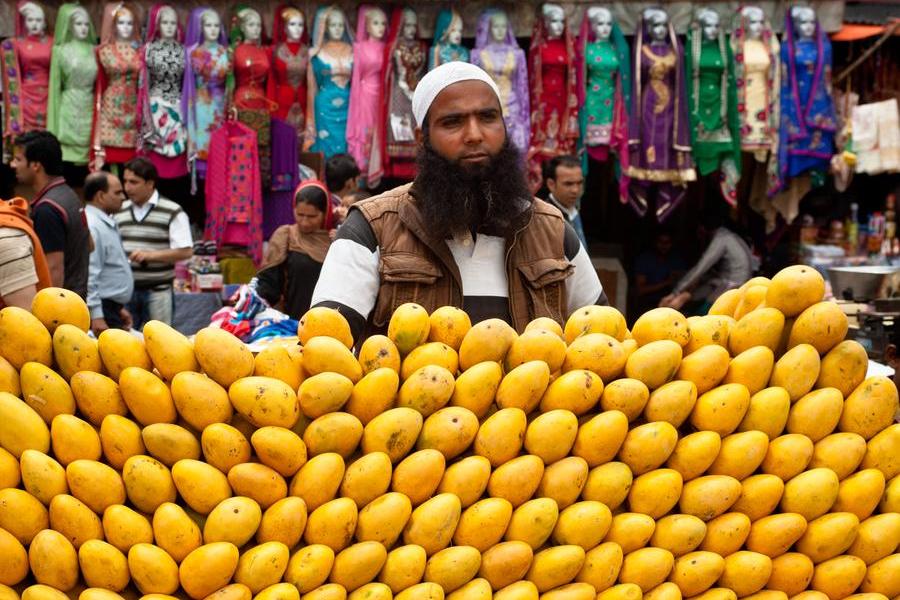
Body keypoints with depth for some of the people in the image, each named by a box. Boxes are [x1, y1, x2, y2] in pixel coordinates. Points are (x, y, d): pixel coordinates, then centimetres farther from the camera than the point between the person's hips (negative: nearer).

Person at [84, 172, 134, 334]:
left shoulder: (108, 223, 15)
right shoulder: (92, 227, -18)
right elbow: (89, 277, -23)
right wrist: (96, 316, -24)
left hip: (112, 309, 10)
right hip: (102, 312, -10)